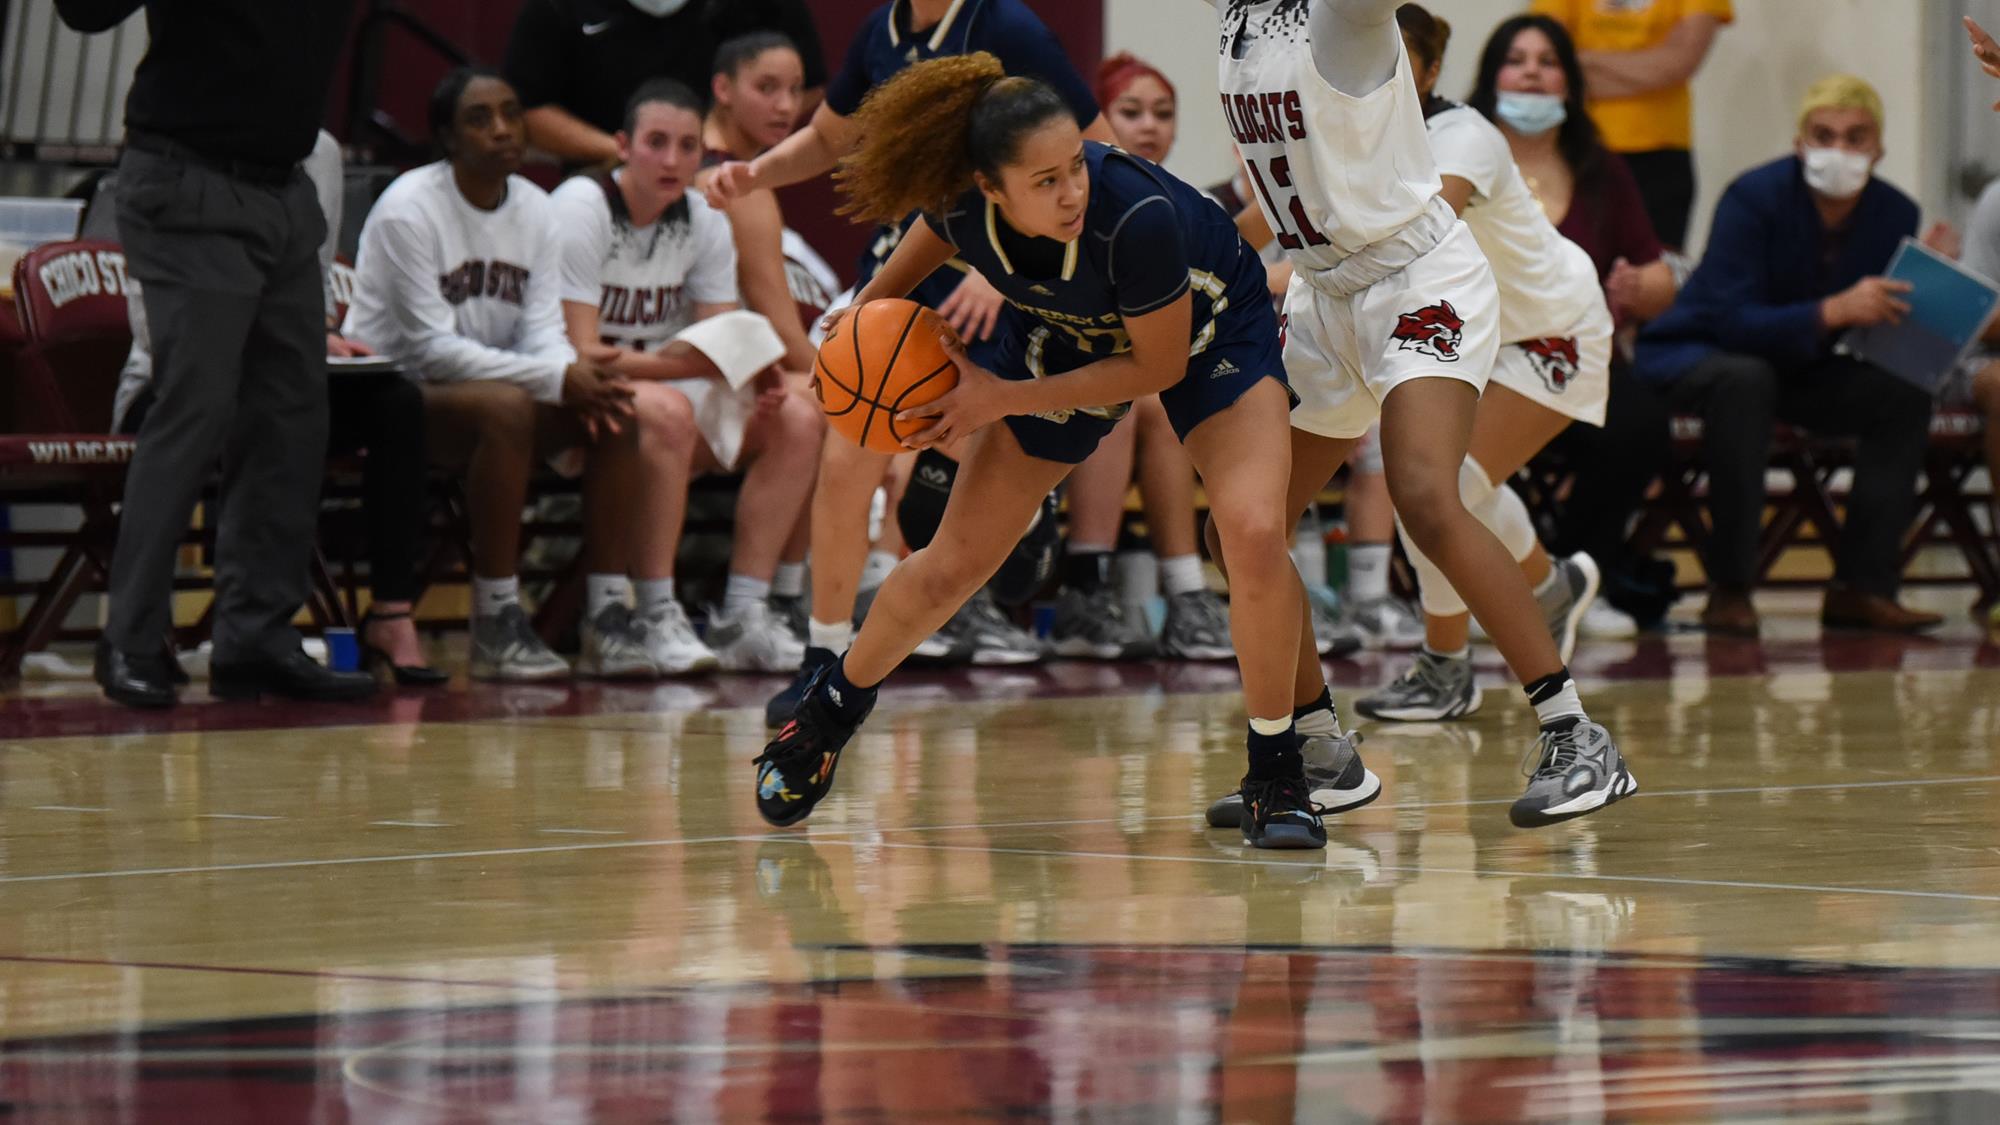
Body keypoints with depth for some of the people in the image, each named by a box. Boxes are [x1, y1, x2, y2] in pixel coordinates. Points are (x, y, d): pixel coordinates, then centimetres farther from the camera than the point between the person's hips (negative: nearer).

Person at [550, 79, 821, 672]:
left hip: (665, 387, 7)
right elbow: (581, 355, -22)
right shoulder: (581, 209, -16)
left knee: (798, 419, -9)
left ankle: (742, 615, -13)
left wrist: (759, 376, -21)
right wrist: (696, 360, -30)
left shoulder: (704, 219, 4)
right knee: (668, 411, -37)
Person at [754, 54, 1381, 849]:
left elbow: (1160, 366, -26)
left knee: (1255, 532, -27)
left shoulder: (1137, 215, -43)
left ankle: (1275, 775, -10)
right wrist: (872, 303, -12)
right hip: (1069, 336, 3)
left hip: (1207, 331, -3)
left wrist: (1005, 398, -27)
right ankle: (829, 711, 34)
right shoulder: (963, 204, -29)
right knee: (951, 569, 6)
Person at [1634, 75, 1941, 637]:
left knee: (1905, 394, -17)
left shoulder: (1894, 214, -7)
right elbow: (1729, 320, -32)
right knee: (1745, 380, -39)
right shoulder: (1755, 197, -24)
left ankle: (1863, 586, -14)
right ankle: (1728, 587, -33)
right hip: (1694, 355, -6)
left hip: (1795, 364, 6)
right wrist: (1832, 312, -43)